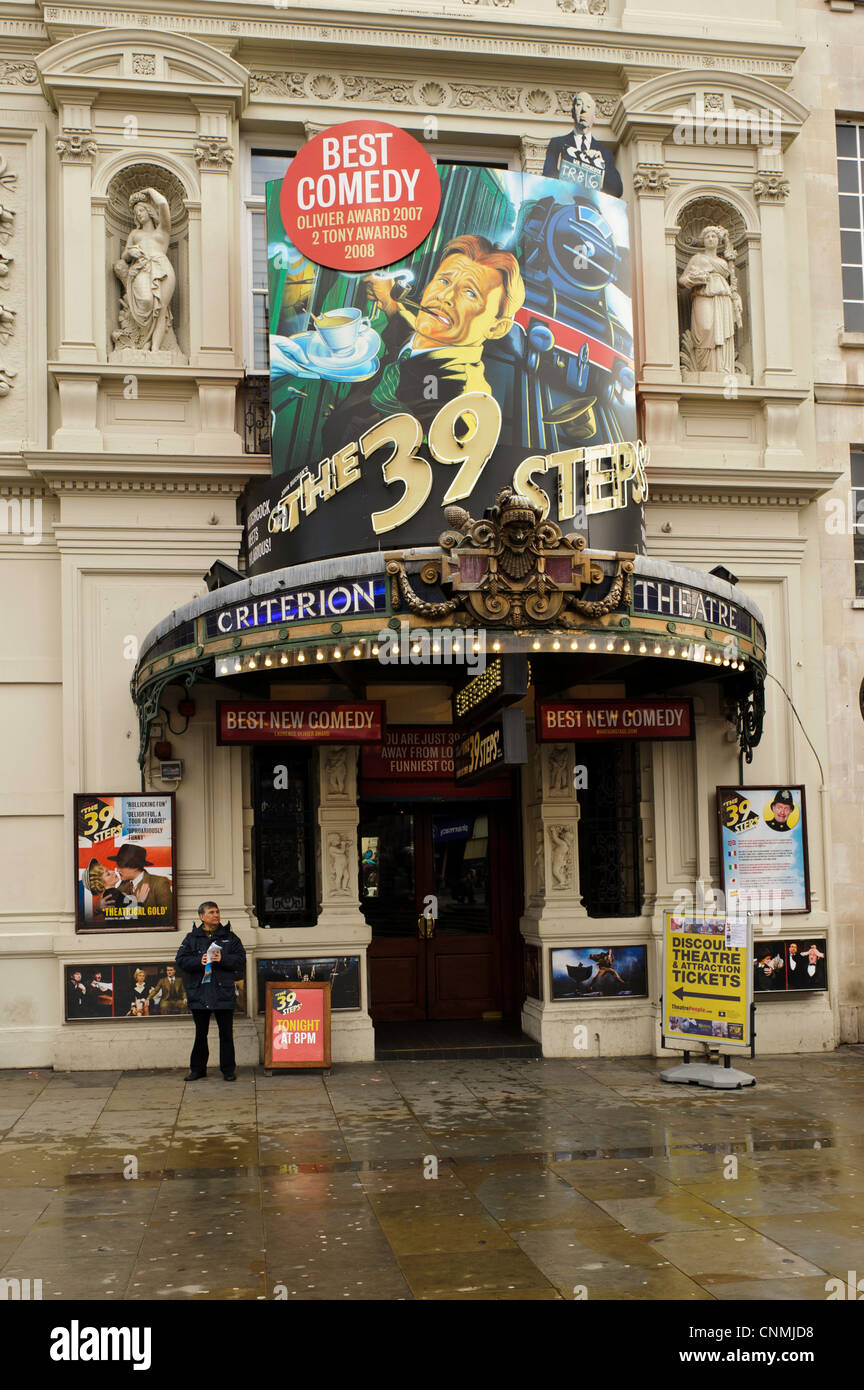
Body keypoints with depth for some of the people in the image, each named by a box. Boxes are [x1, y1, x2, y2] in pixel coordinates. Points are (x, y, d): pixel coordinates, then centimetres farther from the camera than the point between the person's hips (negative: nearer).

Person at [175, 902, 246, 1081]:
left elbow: (240, 960, -1)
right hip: (199, 995, 1)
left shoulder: (230, 938, 7)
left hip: (224, 994, -1)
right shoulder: (191, 938, 7)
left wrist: (223, 959, -16)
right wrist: (199, 961, -17)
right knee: (200, 1034, 10)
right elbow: (181, 960, -1)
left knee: (226, 1034, 2)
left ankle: (228, 1070, 11)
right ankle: (197, 1069, 20)